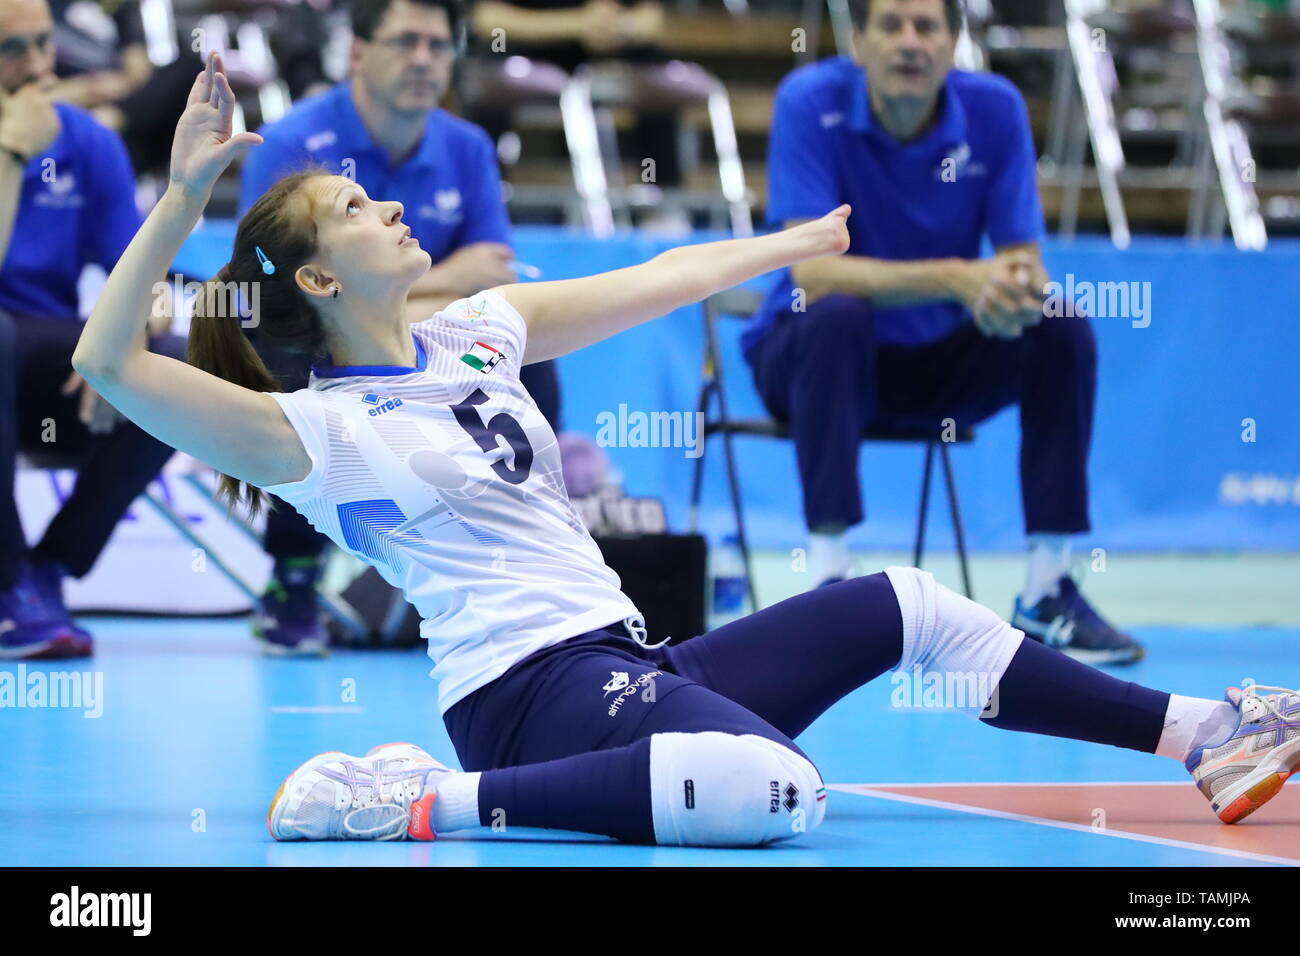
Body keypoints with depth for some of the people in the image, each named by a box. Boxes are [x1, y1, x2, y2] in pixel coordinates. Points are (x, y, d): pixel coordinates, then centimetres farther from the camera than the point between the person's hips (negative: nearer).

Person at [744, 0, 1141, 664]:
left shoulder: (995, 109, -10)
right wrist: (954, 279, -39)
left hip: (937, 362, 3)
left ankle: (1046, 592, -15)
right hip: (810, 355, -3)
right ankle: (827, 580, -35)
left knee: (1063, 330, -21)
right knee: (836, 317, -36)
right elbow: (813, 273, -27)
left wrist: (1016, 287, -36)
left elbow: (1024, 261, -10)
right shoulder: (810, 102, -19)